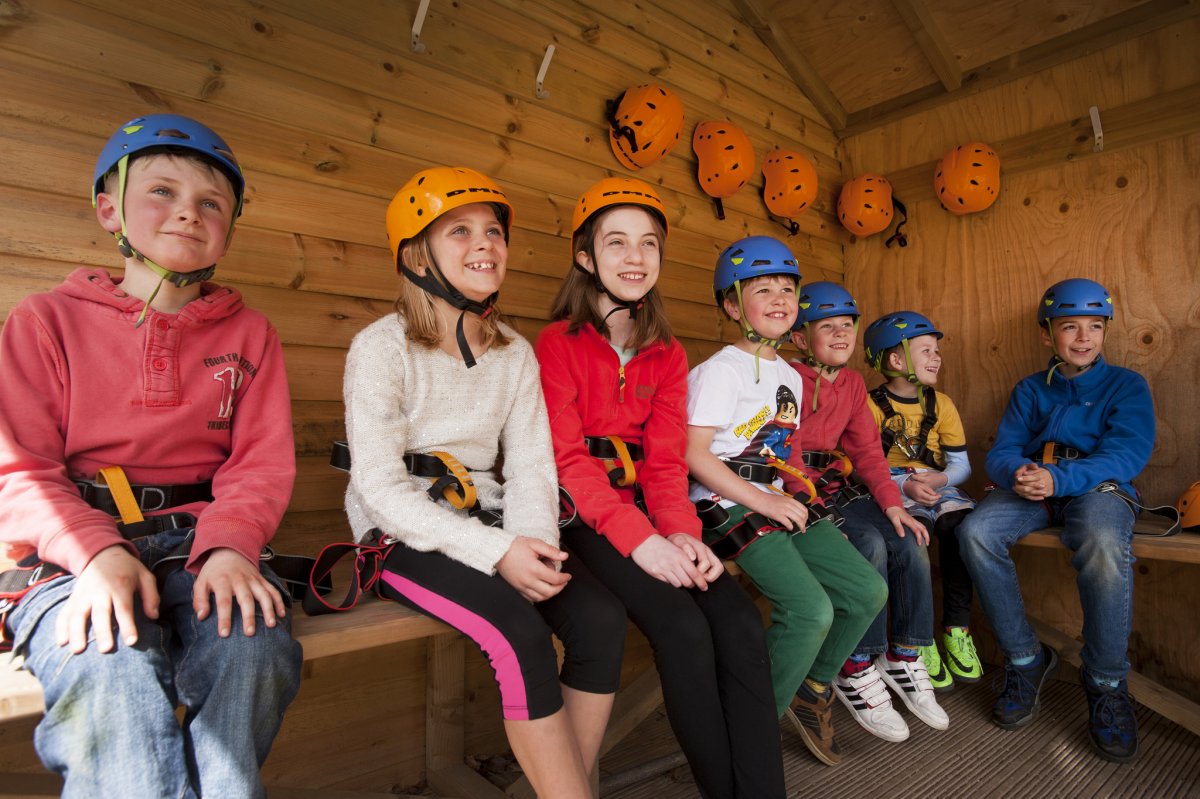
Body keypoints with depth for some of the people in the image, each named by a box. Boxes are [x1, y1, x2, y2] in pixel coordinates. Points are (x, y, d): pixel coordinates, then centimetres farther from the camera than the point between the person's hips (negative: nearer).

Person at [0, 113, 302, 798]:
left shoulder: (249, 333, 13)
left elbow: (262, 463, 4)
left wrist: (228, 543, -16)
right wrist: (97, 550, -18)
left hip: (204, 545, 1)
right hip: (80, 552, -1)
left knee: (254, 648, -28)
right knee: (116, 675, -31)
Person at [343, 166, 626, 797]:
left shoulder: (515, 353, 8)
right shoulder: (381, 347, -9)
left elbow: (531, 466, 3)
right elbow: (381, 487, -15)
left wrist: (533, 542, -18)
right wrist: (497, 551, -24)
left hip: (489, 524, 5)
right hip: (403, 535, -5)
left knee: (601, 617, -17)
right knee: (522, 633, -28)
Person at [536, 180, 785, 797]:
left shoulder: (667, 353, 11)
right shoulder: (559, 343, -3)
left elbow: (667, 458, 3)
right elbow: (569, 459, -13)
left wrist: (681, 531, -16)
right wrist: (638, 538, -25)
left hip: (647, 506, 5)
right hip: (585, 515, -5)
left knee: (742, 625, -17)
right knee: (684, 629, -24)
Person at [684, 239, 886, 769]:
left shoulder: (791, 376, 18)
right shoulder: (722, 369, -9)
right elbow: (696, 454, -17)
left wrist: (793, 496, 6)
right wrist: (763, 501, -19)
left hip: (780, 503, 8)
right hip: (730, 507, -8)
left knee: (867, 591, 1)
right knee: (810, 610, -22)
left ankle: (813, 691, 23)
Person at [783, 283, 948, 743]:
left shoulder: (852, 383, 12)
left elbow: (866, 448, 9)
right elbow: (786, 456, -18)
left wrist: (892, 502, -5)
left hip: (840, 489, 7)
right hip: (795, 496, -7)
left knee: (911, 545, -11)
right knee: (870, 547, -25)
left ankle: (905, 658, 6)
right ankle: (856, 671, -9)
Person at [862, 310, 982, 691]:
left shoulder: (941, 404, 11)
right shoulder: (872, 406, -2)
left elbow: (961, 464, 7)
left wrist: (939, 479, -14)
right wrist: (905, 485, -22)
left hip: (938, 487, 4)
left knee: (962, 524, -28)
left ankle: (957, 629, -12)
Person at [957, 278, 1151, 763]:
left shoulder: (1127, 385, 7)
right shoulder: (1030, 390, 16)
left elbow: (1128, 454, -10)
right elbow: (1000, 452, 5)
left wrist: (1057, 479, -27)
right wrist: (1017, 473, -21)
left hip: (1099, 487, -3)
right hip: (1034, 488, 3)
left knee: (1103, 543, -38)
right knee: (976, 531, -27)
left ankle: (1106, 683, -16)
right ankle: (1025, 659, -10)